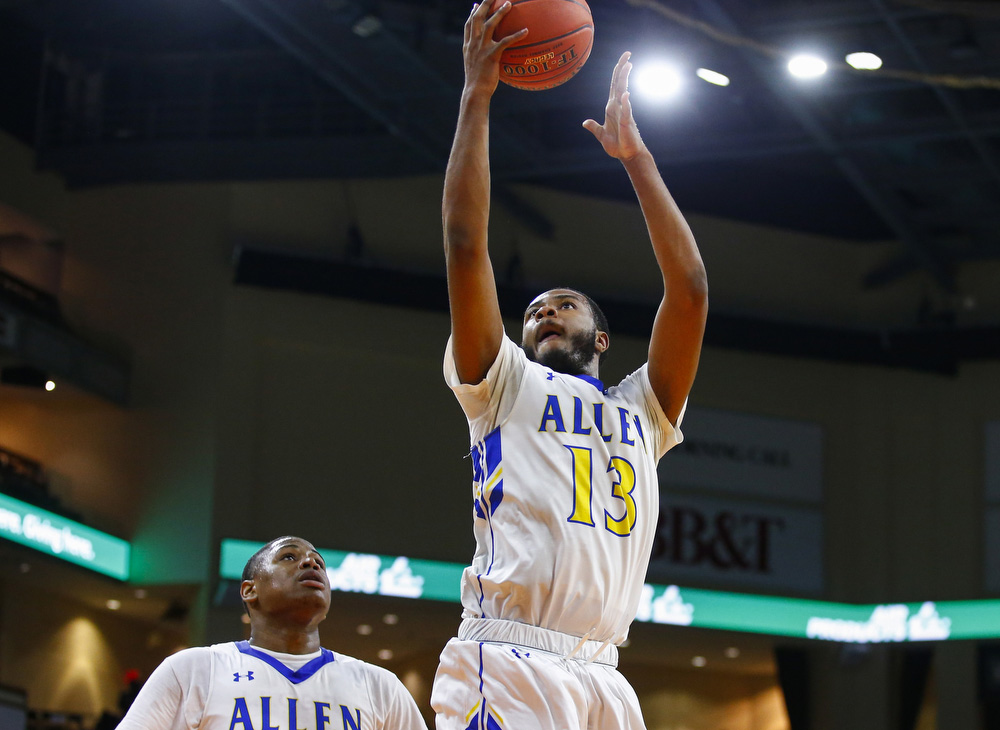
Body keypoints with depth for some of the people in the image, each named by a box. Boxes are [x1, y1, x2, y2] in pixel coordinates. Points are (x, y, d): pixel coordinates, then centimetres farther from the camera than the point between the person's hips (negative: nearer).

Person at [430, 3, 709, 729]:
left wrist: (636, 155, 21)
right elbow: (466, 243, 8)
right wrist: (477, 96, 9)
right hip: (507, 666, -4)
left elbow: (689, 288, 17)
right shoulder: (504, 386, 19)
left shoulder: (642, 413, 27)